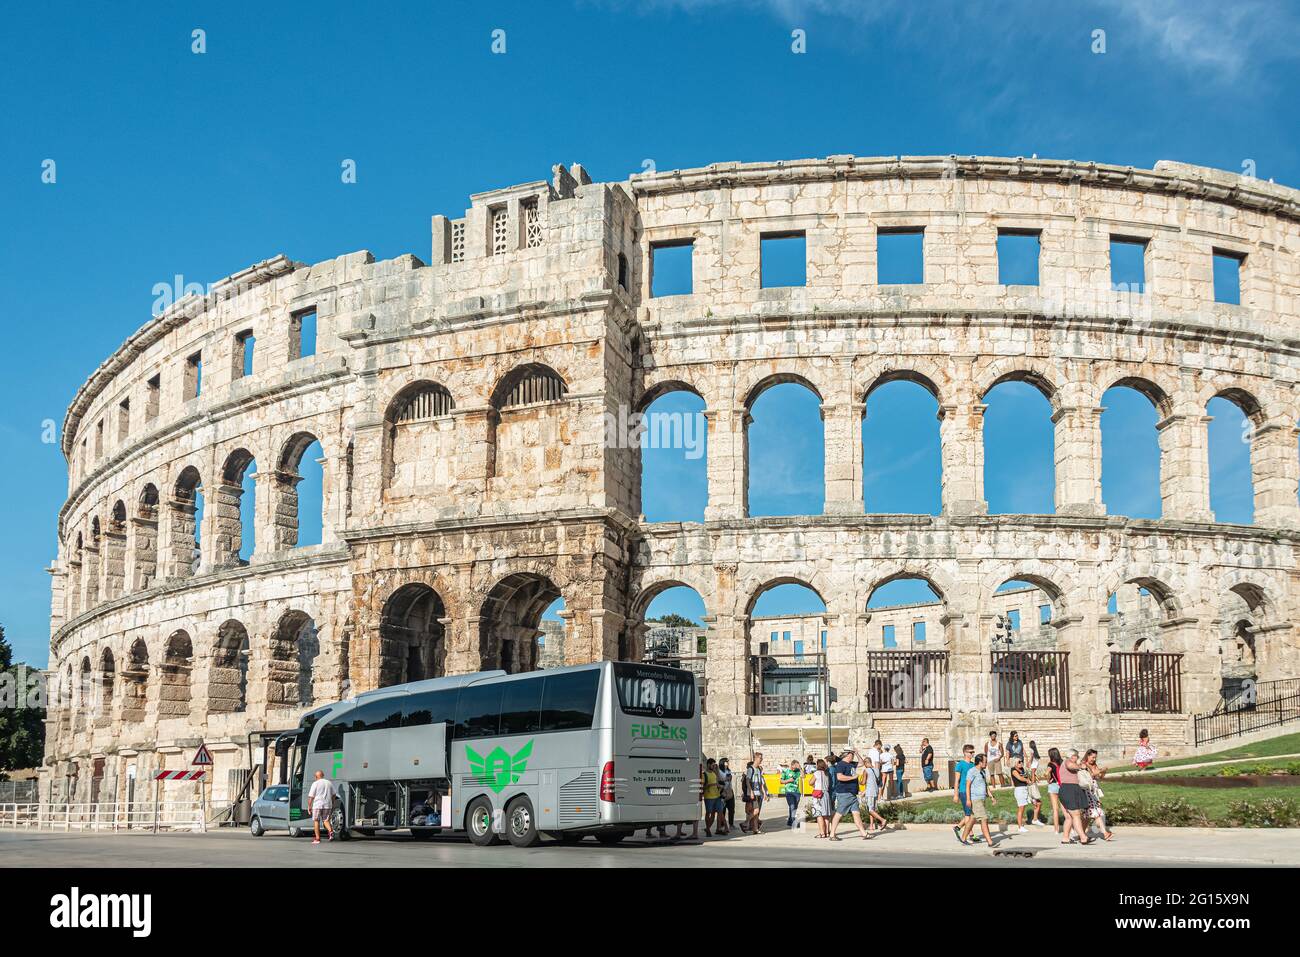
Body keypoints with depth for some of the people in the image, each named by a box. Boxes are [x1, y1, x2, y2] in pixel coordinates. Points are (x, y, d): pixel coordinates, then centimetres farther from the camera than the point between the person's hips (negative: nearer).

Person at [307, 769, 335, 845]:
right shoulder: (328, 783, 11)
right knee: (326, 820, 13)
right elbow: (333, 795, 16)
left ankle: (317, 838, 6)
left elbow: (311, 796, -8)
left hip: (318, 805, -4)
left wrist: (309, 806, -1)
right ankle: (330, 831, -15)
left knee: (316, 821, 8)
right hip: (327, 805, 4)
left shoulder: (315, 783, -4)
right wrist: (333, 804, 23)